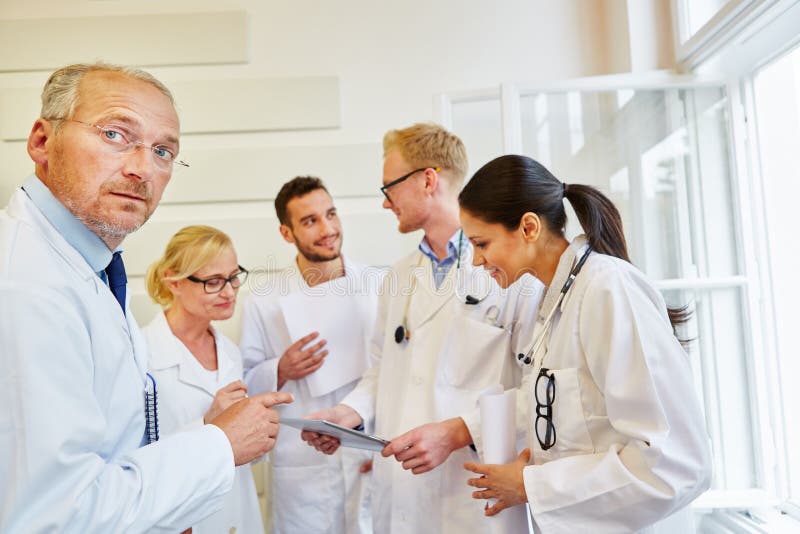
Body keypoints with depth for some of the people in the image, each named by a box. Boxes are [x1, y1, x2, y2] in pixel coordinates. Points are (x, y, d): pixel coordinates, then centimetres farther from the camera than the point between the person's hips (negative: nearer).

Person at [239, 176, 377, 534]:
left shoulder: (378, 286, -2)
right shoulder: (264, 302, -3)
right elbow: (246, 383, 0)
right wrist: (281, 372, -18)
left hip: (375, 463, 1)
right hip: (303, 471, 0)